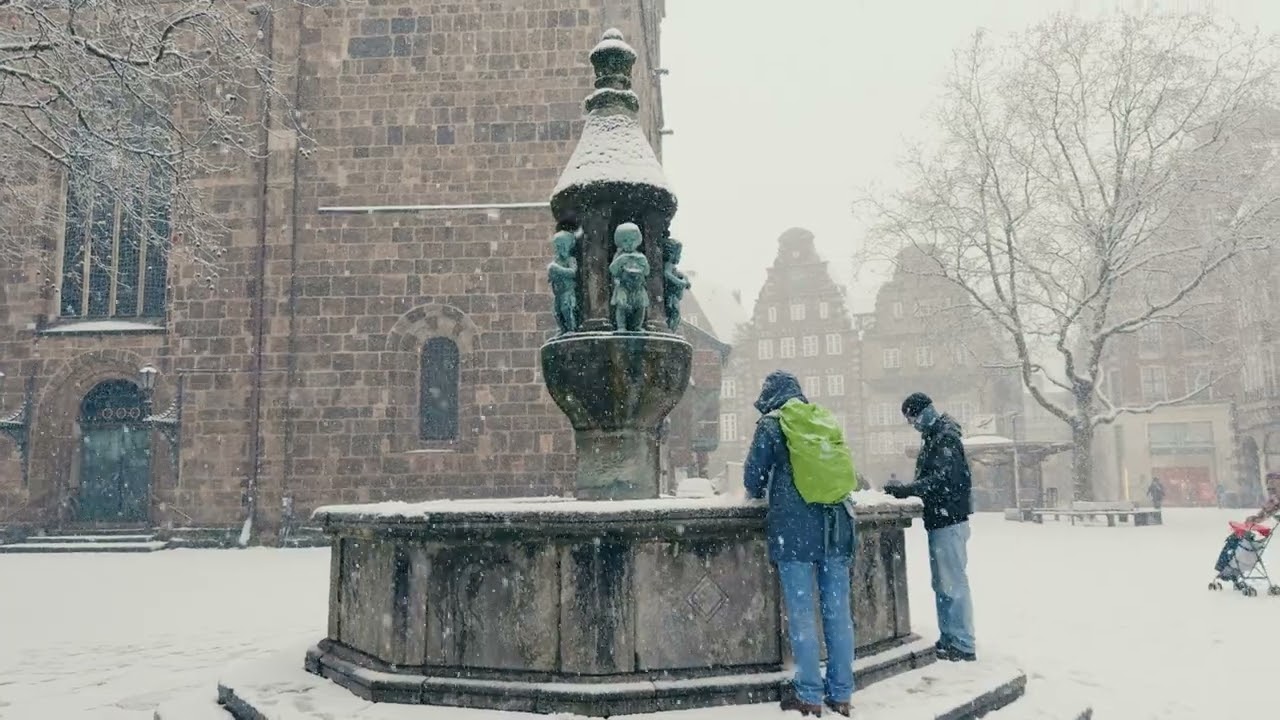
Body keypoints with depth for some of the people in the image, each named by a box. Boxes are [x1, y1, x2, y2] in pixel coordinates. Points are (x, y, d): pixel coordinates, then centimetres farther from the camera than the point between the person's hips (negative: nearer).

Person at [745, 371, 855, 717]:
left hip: (794, 529, -4)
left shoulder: (771, 425, 1)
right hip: (835, 527, 5)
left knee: (802, 615, 1)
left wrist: (758, 494, 25)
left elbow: (754, 476, 3)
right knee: (838, 613, 6)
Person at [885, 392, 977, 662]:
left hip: (949, 521, -10)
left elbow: (942, 479, -24)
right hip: (939, 520, 10)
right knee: (942, 584, 14)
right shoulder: (933, 438, 16)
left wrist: (906, 490, -24)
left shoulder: (946, 438, -14)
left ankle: (963, 645, 0)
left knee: (953, 583, -6)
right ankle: (949, 639, 22)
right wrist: (905, 489, 5)